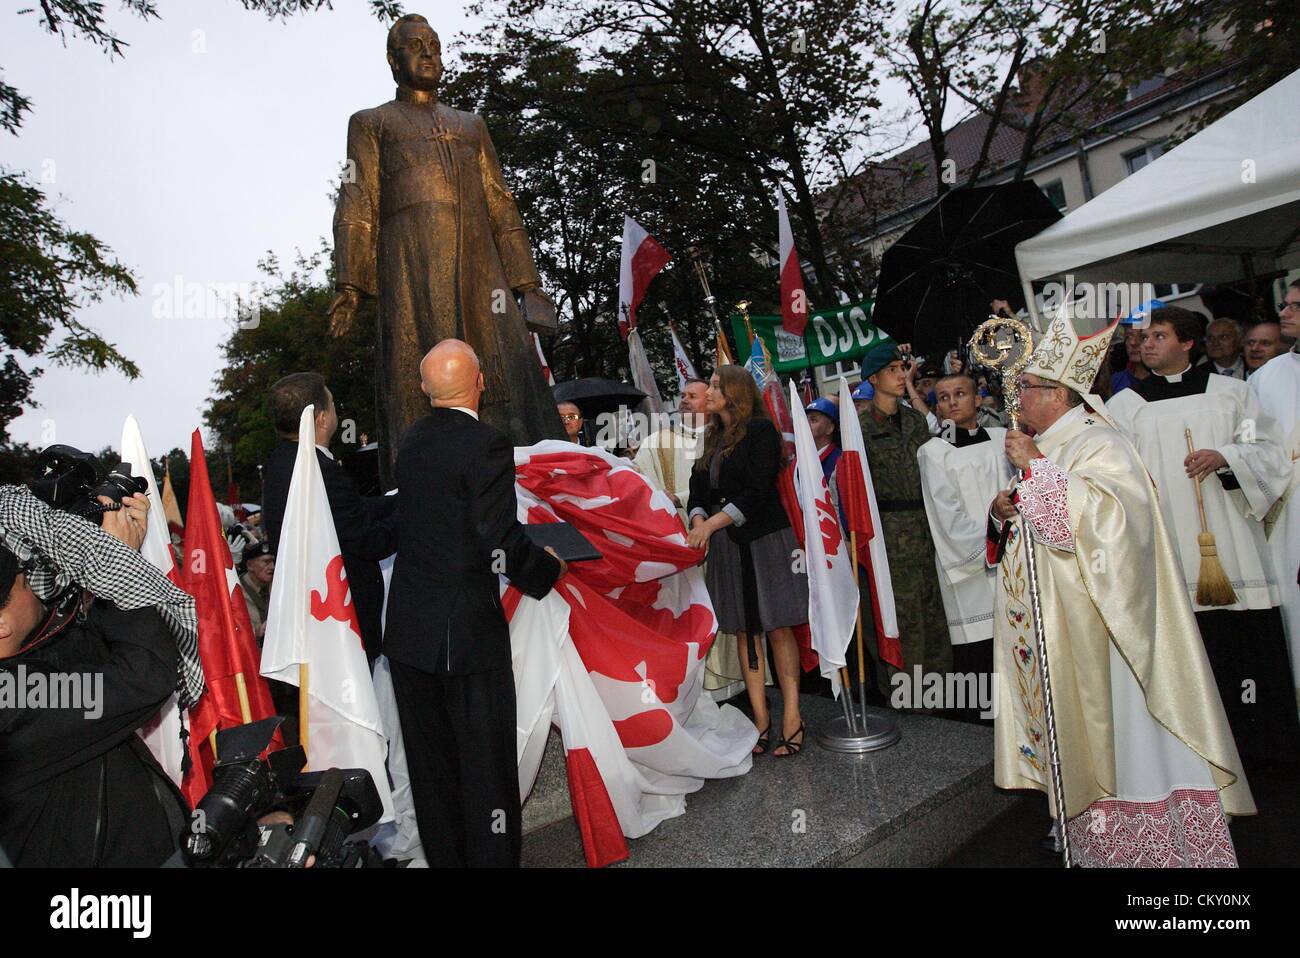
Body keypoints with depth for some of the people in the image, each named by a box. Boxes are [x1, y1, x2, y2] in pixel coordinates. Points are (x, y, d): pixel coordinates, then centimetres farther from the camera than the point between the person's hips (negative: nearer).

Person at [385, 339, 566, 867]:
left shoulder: (410, 442, 5)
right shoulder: (488, 445, -17)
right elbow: (502, 542, -22)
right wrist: (548, 567, -3)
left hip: (408, 630, 7)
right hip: (468, 631, -7)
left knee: (430, 761, 18)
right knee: (486, 763, 7)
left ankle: (443, 855, 33)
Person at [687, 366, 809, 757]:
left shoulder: (761, 429, -4)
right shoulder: (712, 439, 17)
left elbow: (756, 490, -13)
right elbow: (697, 491, 11)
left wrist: (712, 523, -17)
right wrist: (699, 523, -9)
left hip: (764, 538, -6)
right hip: (725, 545, 6)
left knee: (778, 627, -4)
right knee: (743, 630, 5)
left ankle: (791, 717, 3)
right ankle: (760, 719, 11)